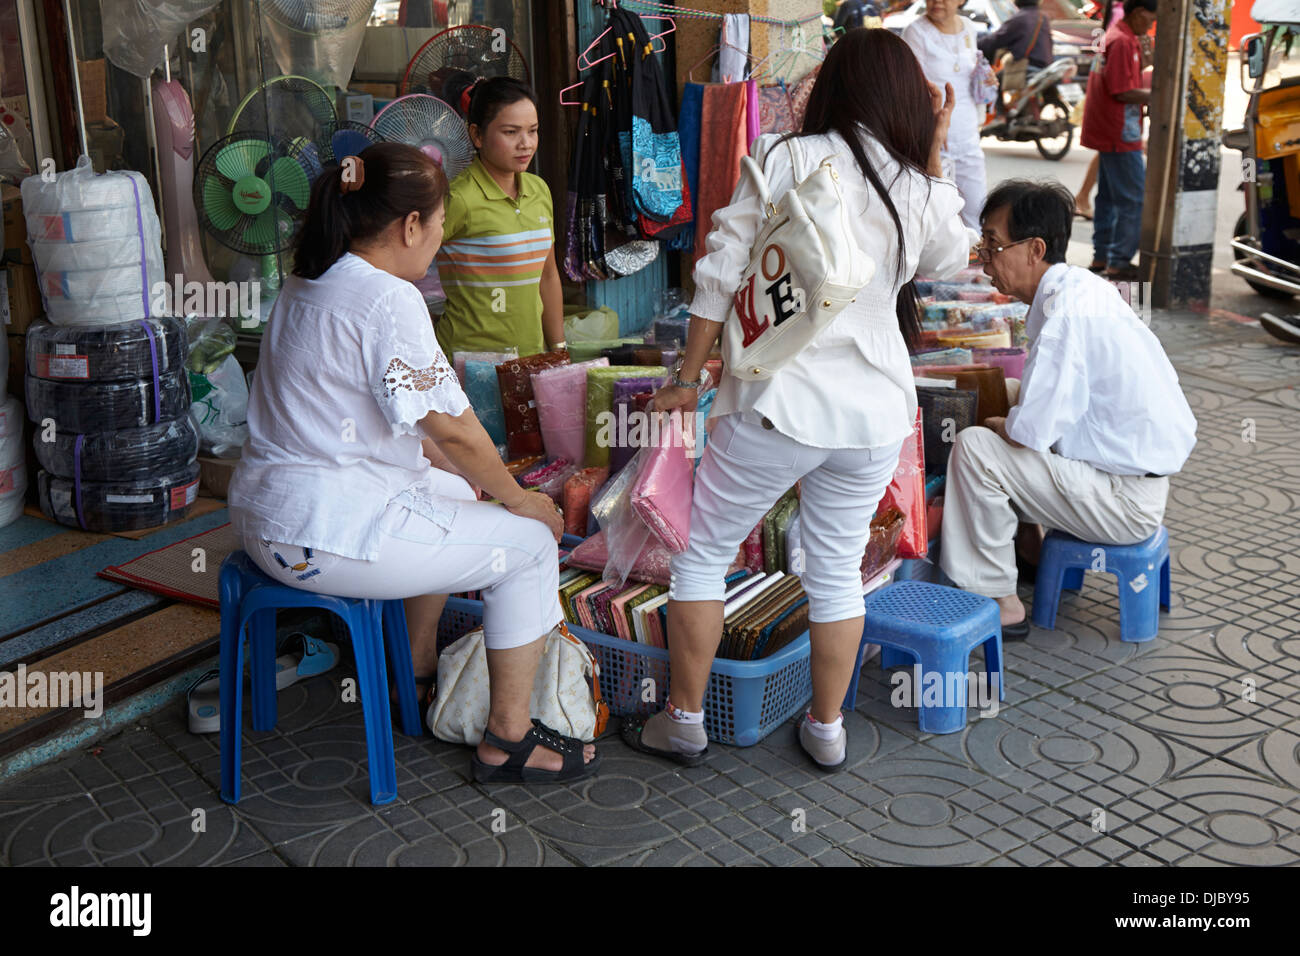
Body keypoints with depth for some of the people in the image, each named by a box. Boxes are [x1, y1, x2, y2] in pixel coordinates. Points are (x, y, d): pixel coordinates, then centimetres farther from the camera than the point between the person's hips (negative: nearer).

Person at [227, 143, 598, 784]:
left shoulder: (305, 284, 11)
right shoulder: (389, 299, -19)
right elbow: (453, 432, -16)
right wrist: (521, 501, 1)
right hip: (327, 536, -10)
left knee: (457, 493, 31)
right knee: (530, 545, 1)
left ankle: (417, 663, 43)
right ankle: (508, 739, 10)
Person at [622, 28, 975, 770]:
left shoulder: (785, 159, -7)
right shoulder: (921, 193, 1)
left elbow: (722, 273, -7)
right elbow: (954, 258, 24)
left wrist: (687, 379, 2)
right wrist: (933, 154, 19)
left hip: (780, 403, -3)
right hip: (877, 411, 4)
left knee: (703, 555, 13)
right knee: (837, 569, 18)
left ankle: (684, 722, 21)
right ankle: (827, 728, 29)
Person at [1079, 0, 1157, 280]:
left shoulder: (1113, 36, 15)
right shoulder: (1123, 41, -17)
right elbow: (1122, 92, -21)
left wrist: (1149, 92, 10)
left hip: (1106, 132, 11)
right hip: (1120, 134, -11)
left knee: (1109, 196, 16)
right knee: (1135, 199, -7)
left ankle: (1101, 256, 21)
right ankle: (1119, 262, -5)